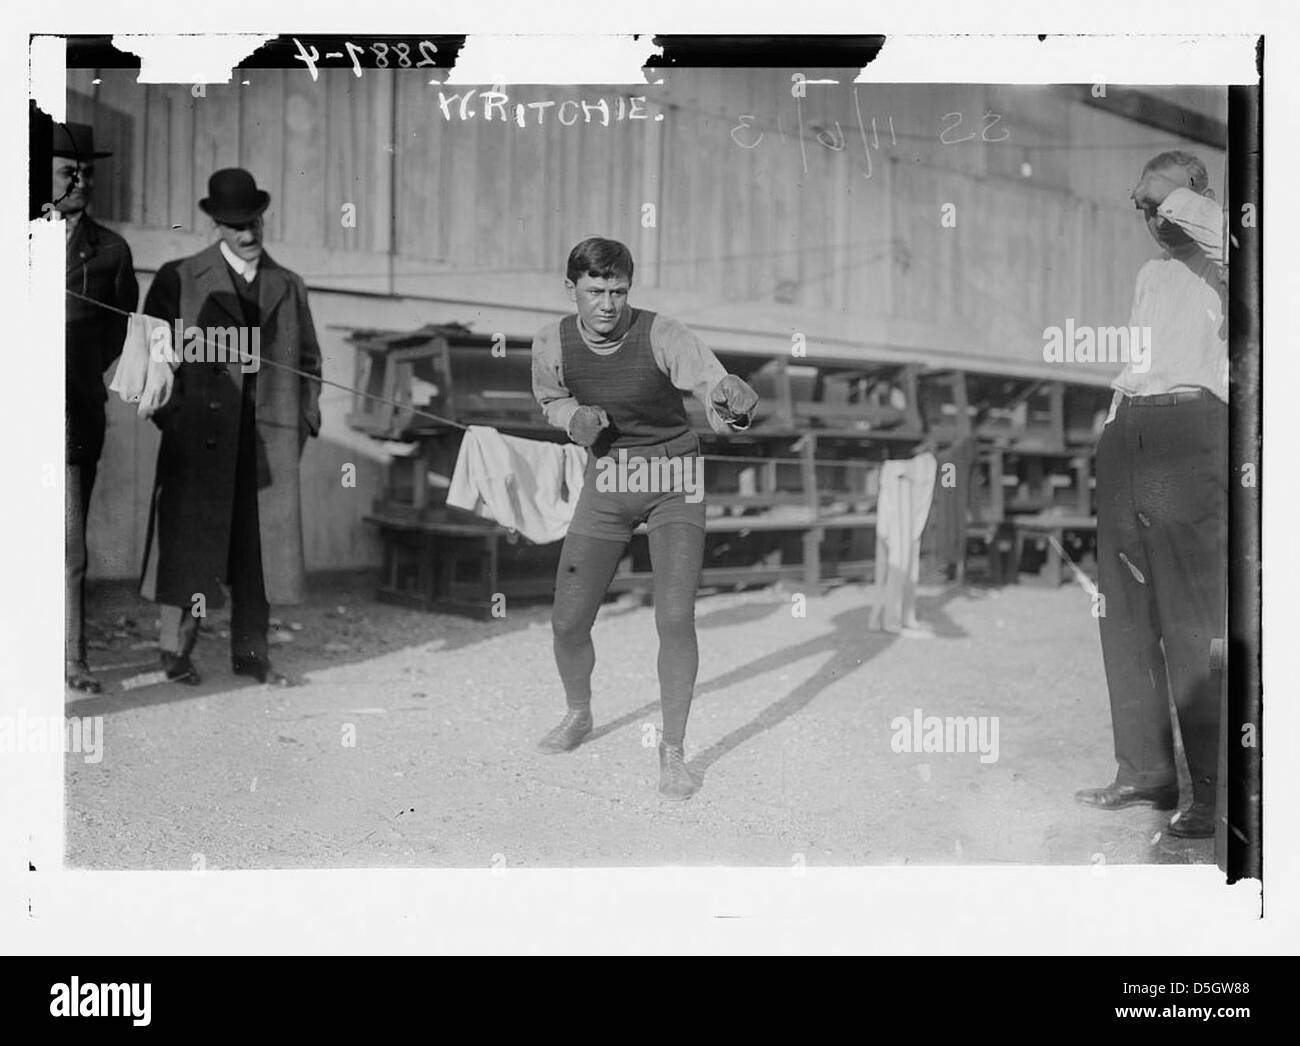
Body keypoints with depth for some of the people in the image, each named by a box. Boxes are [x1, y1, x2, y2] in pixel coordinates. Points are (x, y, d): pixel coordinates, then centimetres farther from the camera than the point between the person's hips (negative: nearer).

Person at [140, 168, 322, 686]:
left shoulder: (288, 285, 15)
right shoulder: (180, 278, 5)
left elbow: (308, 360, 19)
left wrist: (304, 421, 9)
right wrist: (170, 410, -7)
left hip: (271, 435, 3)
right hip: (201, 433, -3)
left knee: (262, 543, 4)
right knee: (190, 537, 0)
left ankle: (250, 652, 13)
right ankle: (175, 648, 11)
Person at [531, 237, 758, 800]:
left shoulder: (662, 336, -21)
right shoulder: (552, 343, -9)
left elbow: (717, 386, -32)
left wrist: (734, 400, -56)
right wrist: (574, 418, -11)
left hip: (674, 480, -3)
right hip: (606, 482, 3)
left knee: (675, 618, -16)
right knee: (567, 622, 2)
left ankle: (673, 751, 3)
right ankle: (578, 715, 34)